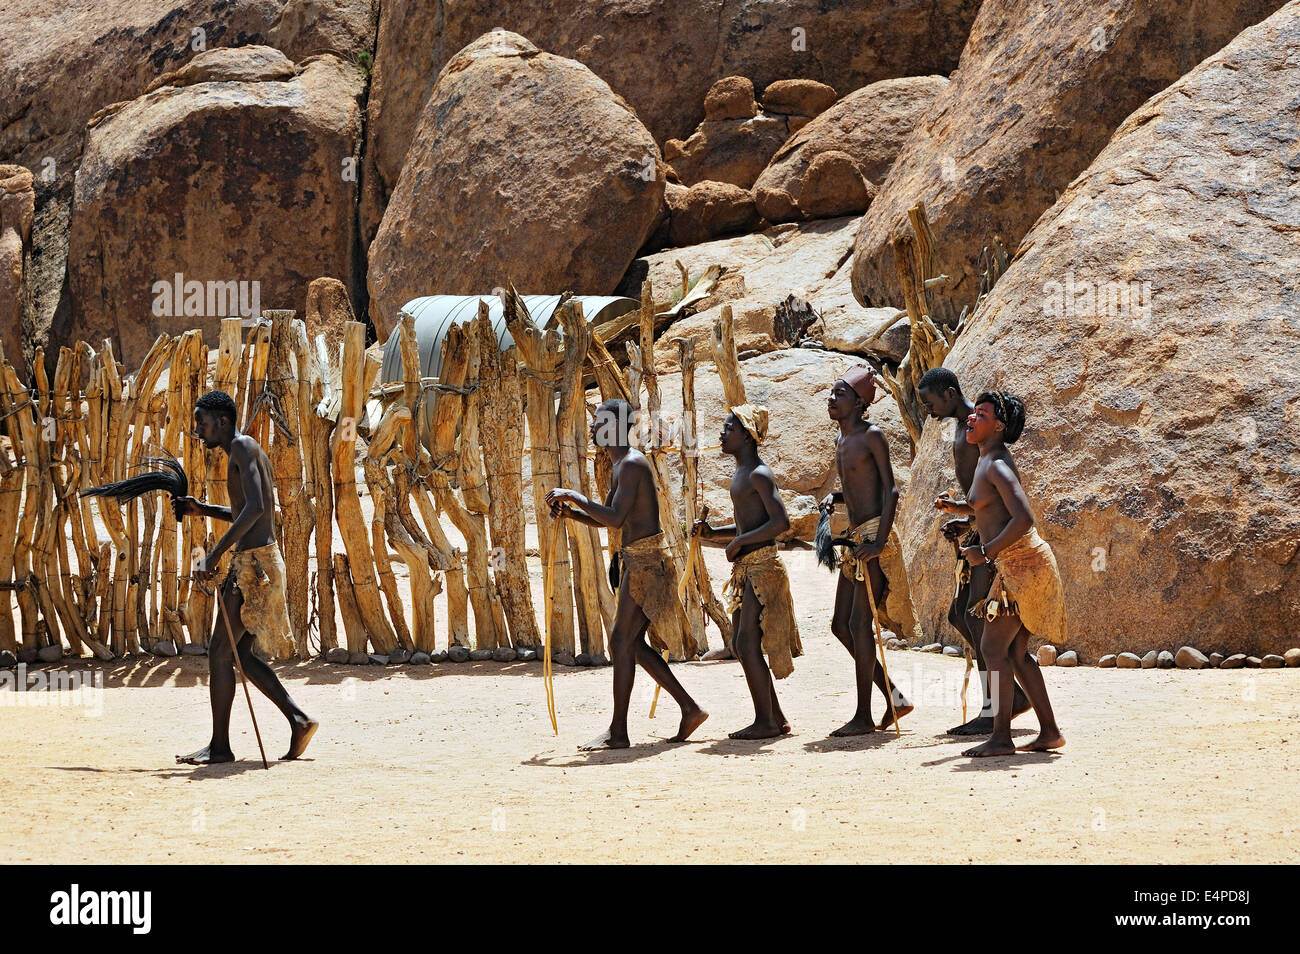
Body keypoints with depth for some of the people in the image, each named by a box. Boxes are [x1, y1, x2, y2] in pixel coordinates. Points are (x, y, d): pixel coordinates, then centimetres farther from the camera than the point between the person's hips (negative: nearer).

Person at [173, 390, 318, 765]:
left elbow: (255, 507, -25)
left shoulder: (242, 446, -11)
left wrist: (215, 553, -27)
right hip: (260, 560, 10)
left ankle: (219, 746, -1)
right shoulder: (251, 452, 19)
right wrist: (202, 510, 22)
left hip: (254, 563, -10)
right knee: (240, 654, 13)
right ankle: (299, 720, 10)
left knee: (220, 652, -5)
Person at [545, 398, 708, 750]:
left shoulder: (632, 464, -15)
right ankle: (690, 709, 15)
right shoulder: (621, 465, 18)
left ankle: (618, 732, -7)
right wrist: (569, 510, 9)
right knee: (632, 644, 12)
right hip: (638, 562, 10)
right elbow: (605, 520, 26)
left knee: (622, 642, -9)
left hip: (645, 562, -10)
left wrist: (574, 496, -18)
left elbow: (615, 518, -25)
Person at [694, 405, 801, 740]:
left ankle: (765, 721, -5)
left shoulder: (759, 475, -13)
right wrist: (711, 532, 12)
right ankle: (775, 717, 16)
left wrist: (739, 542, -18)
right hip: (745, 570, 10)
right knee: (740, 646, 11)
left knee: (748, 644, -11)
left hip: (762, 567, -10)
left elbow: (781, 522, -23)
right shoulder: (739, 474, 17)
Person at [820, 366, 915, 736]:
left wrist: (880, 540, -22)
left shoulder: (871, 435, -8)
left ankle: (864, 715, -4)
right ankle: (893, 697, 16)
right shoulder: (841, 441, 17)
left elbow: (890, 489, -13)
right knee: (841, 625, 8)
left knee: (859, 622, -9)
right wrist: (833, 497, 5)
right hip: (854, 539, 9)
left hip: (875, 536, -9)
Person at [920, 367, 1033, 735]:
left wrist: (970, 522, -19)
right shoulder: (960, 427, 18)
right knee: (959, 614, 9)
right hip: (977, 532, 11)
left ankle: (992, 710, -10)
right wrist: (957, 504, 11)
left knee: (977, 614, -13)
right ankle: (1013, 694, 14)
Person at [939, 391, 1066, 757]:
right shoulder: (985, 461, 15)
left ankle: (1001, 738, -6)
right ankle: (1050, 731, 16)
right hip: (1015, 565, 10)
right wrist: (961, 508, 15)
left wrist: (986, 552, -18)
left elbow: (1024, 519, -26)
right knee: (1016, 652, 12)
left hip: (1021, 563, -10)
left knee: (994, 647, -8)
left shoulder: (998, 466, -15)